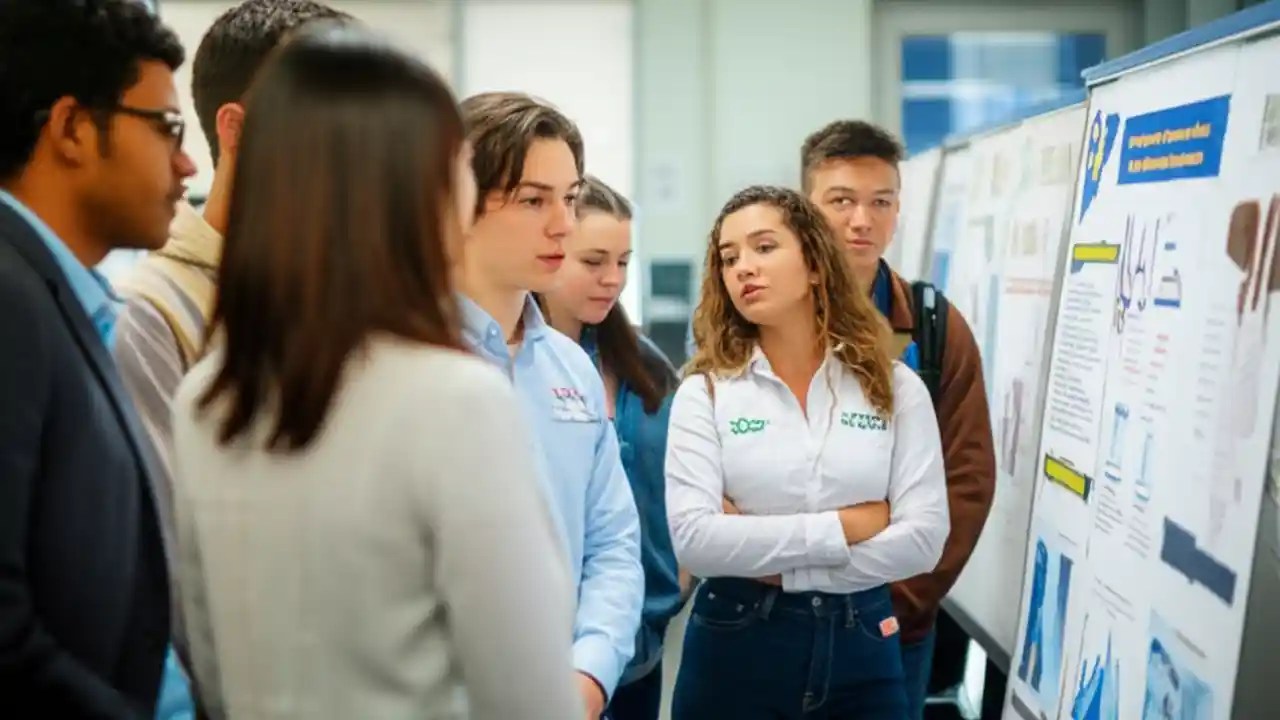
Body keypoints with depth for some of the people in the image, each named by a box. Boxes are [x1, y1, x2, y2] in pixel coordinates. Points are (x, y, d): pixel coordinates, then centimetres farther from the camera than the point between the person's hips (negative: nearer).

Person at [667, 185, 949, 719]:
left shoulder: (895, 387, 0)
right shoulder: (706, 391, -3)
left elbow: (924, 539, -9)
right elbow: (693, 540, -15)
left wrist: (776, 567, -14)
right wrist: (845, 526, -14)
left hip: (861, 646, 1)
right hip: (736, 647, -1)